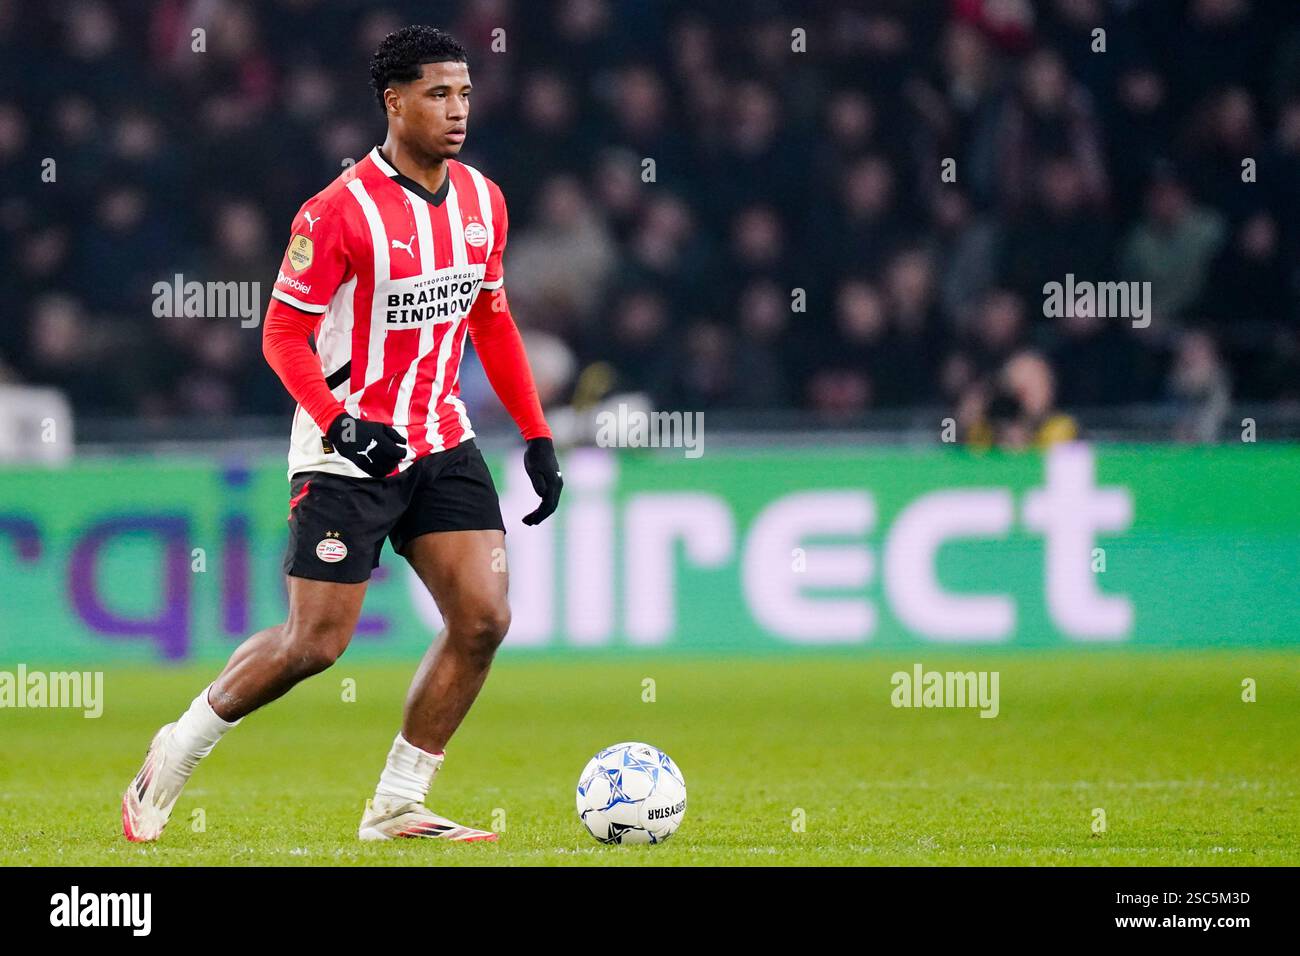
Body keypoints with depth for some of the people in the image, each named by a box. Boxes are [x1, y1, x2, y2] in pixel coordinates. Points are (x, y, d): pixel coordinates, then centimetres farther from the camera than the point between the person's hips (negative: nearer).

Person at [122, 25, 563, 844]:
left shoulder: (482, 201, 5)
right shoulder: (340, 212, -16)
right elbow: (283, 336, -12)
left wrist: (536, 436, 14)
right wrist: (341, 426, -25)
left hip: (442, 445, 6)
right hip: (347, 452, -6)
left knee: (484, 620, -7)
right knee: (315, 644, -6)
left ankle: (397, 807, 4)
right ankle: (175, 755, 17)